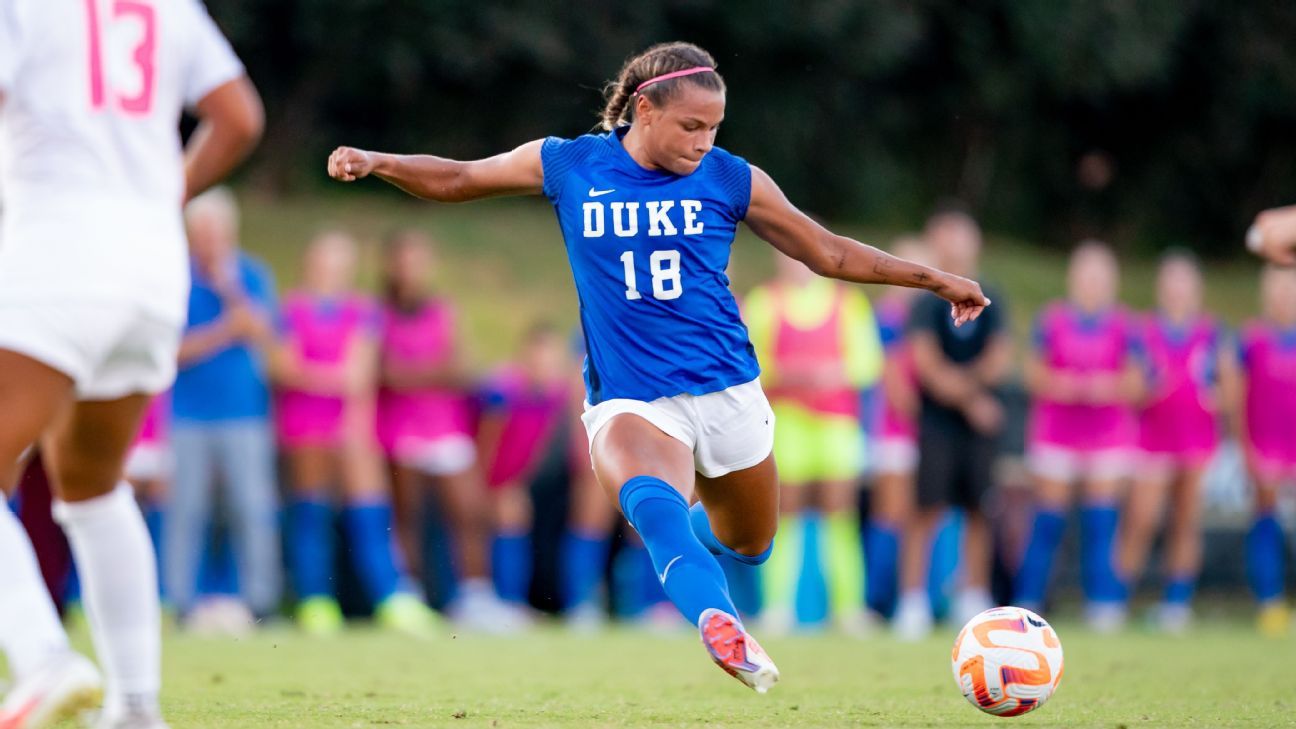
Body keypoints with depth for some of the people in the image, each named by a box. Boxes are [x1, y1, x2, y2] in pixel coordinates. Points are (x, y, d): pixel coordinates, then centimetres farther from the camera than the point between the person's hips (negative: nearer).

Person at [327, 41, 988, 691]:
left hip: (727, 393, 3)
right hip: (629, 400, -3)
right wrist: (376, 163, -5)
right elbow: (456, 179, 11)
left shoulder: (730, 179, 1)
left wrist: (936, 280, 9)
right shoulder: (568, 166, -1)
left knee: (750, 545, 11)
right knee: (652, 500, -35)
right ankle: (717, 623, -55)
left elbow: (829, 253, 10)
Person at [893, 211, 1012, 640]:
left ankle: (973, 602, 12)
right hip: (937, 422, -4)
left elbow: (1000, 360, 2)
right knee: (928, 509, -8)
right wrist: (971, 397, -14)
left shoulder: (989, 304, 10)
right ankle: (913, 603, -7)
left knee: (979, 511, 4)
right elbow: (927, 363, -10)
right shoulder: (926, 303, -2)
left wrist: (963, 379, -13)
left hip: (982, 423, 4)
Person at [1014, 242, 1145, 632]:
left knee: (1101, 522, -5)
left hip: (1109, 434, 0)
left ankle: (1104, 602, -3)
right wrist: (1055, 384, -14)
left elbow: (1135, 383, 4)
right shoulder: (1052, 320, 6)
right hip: (1056, 433, 0)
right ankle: (1028, 602, 2)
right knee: (1048, 519, -3)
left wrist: (1111, 387, -15)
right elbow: (1034, 373, 5)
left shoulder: (1123, 326, 6)